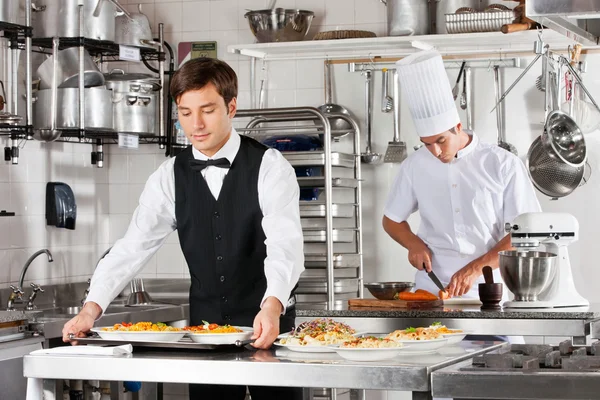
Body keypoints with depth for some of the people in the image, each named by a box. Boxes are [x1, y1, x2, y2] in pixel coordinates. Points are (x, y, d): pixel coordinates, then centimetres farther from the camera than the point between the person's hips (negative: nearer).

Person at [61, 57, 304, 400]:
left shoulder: (270, 167, -8)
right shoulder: (171, 177, 2)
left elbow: (285, 244, -21)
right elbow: (134, 246, -5)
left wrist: (272, 306, -38)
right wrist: (92, 307, -19)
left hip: (268, 327, -3)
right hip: (204, 324, 3)